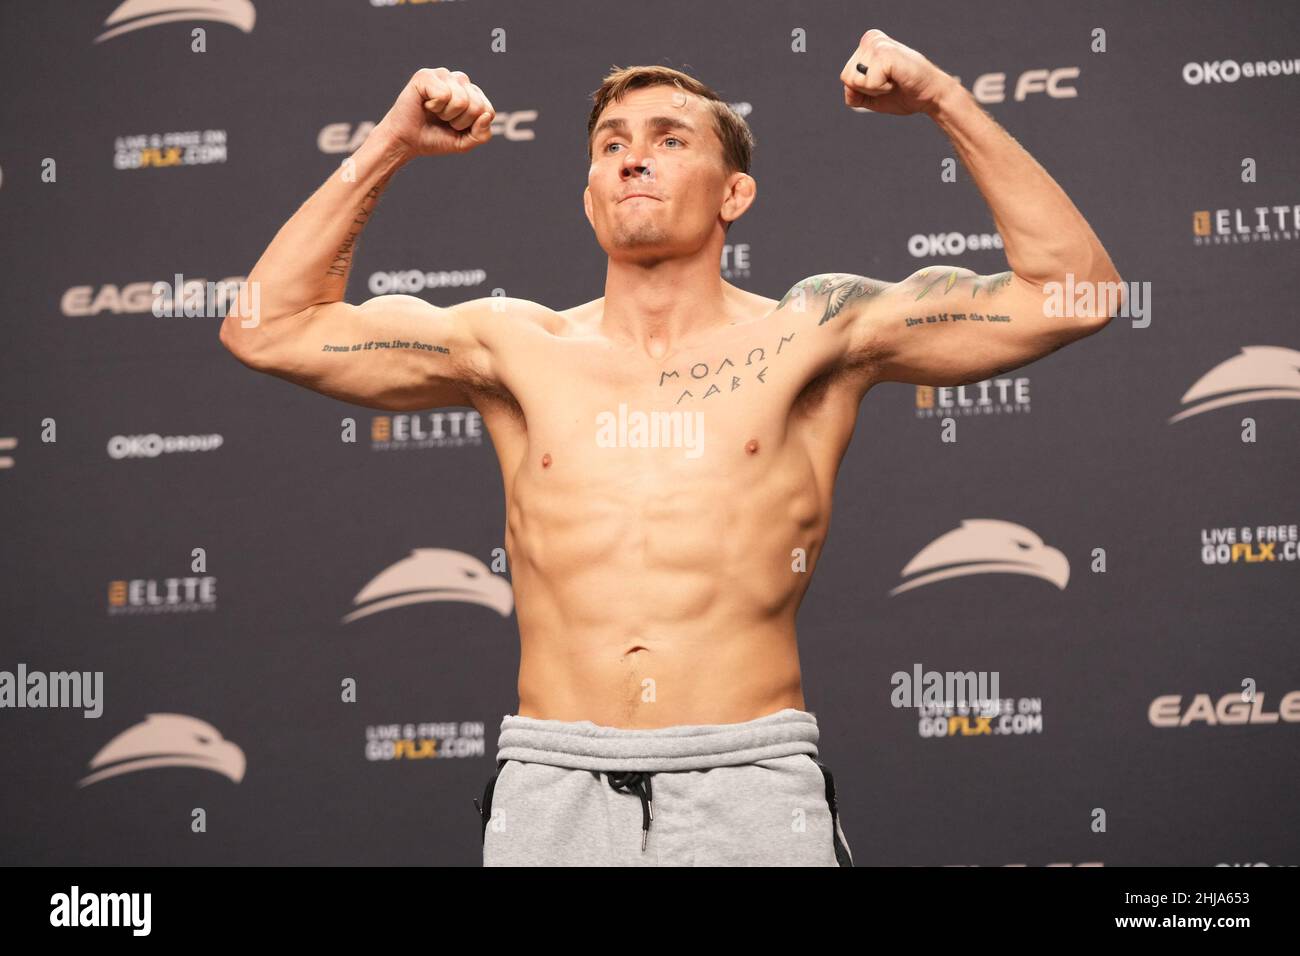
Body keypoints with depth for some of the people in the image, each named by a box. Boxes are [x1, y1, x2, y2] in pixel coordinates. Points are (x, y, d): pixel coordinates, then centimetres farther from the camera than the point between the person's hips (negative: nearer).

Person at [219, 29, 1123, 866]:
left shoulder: (807, 338, 7)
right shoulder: (522, 349, 12)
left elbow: (1073, 295, 3)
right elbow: (267, 328, 12)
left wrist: (948, 102, -1)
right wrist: (388, 147, 8)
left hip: (751, 788, -1)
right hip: (554, 787, 2)